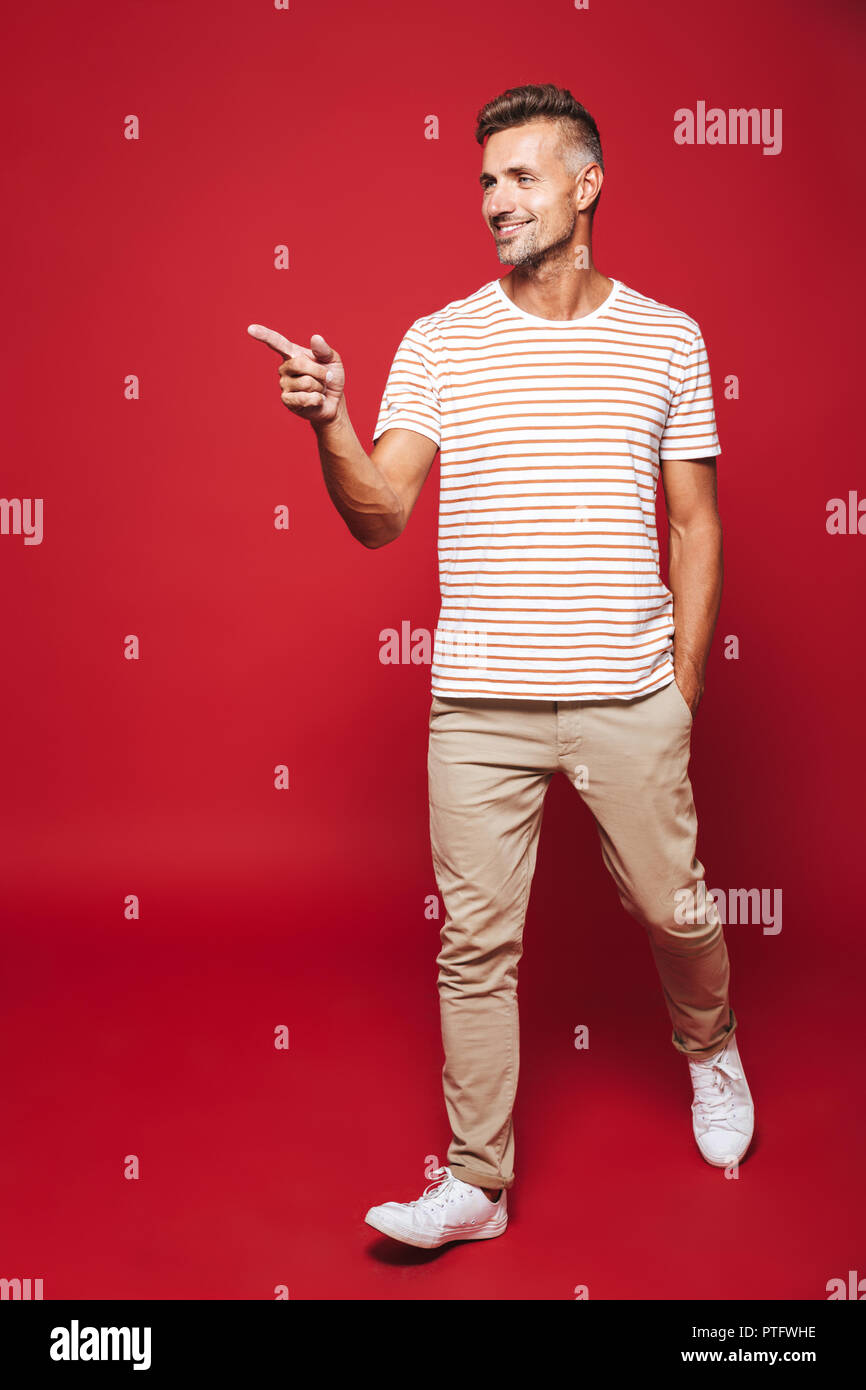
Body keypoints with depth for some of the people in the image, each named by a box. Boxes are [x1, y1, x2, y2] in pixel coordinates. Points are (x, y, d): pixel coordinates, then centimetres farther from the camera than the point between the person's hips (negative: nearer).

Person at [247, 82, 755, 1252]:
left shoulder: (667, 338, 6)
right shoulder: (438, 343, 4)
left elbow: (695, 526, 7)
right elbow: (380, 517, -1)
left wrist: (683, 693, 4)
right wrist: (328, 423, -20)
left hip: (629, 697, 0)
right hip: (480, 703, 0)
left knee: (674, 909, 13)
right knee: (476, 944, 4)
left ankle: (710, 1048, 47)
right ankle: (477, 1183, 21)